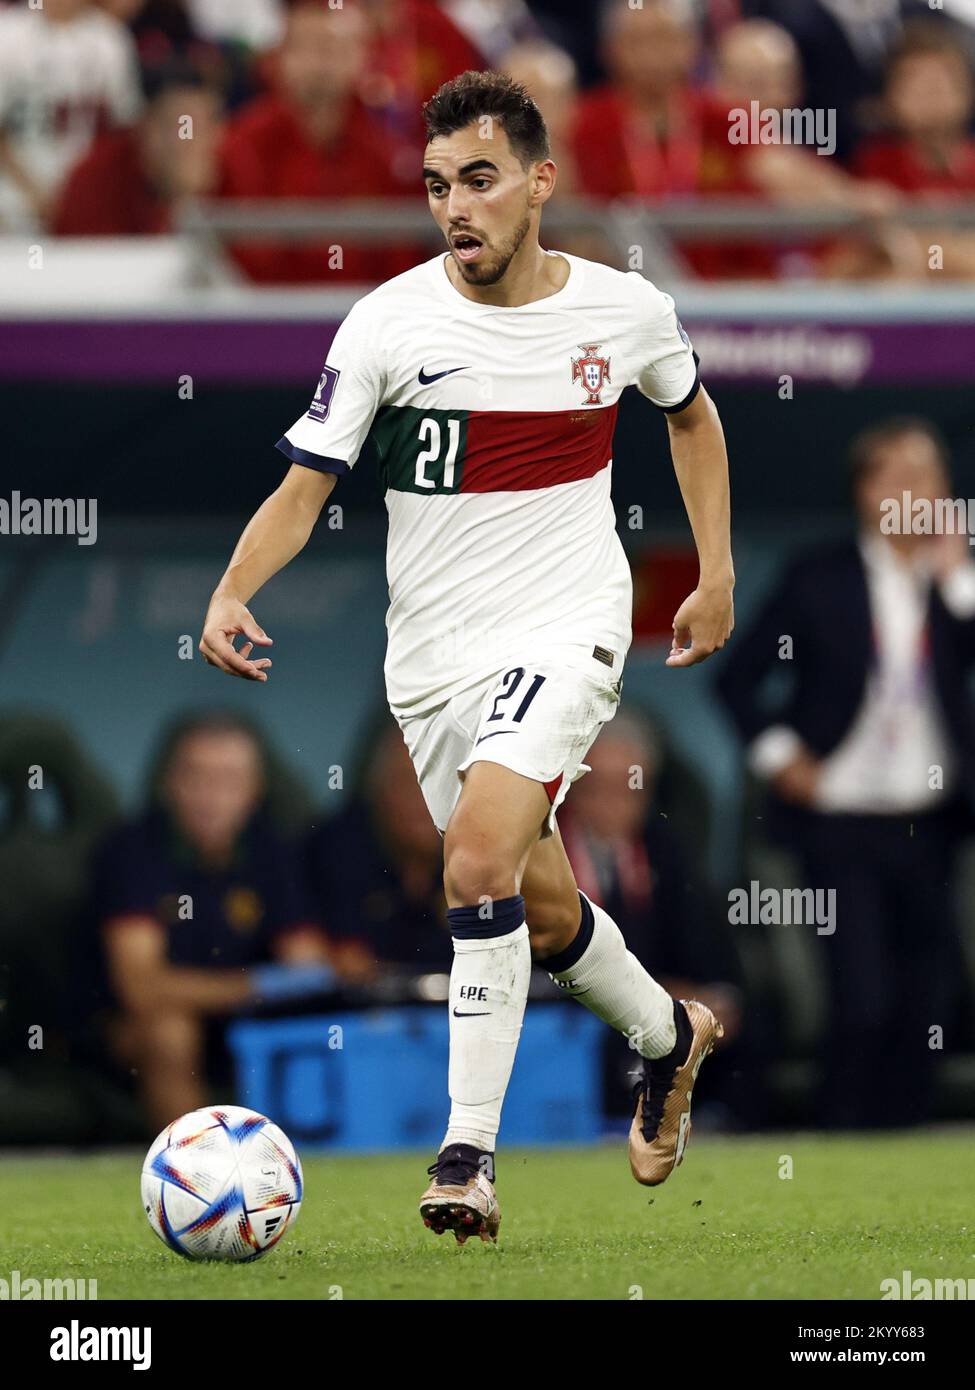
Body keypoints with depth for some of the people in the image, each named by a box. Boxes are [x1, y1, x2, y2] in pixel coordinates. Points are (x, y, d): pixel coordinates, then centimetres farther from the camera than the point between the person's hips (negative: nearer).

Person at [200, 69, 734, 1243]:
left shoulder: (625, 310, -4)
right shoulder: (390, 323, -8)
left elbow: (690, 411, 19)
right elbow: (304, 486, -8)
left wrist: (717, 575, 15)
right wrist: (232, 593, -25)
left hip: (567, 628, -2)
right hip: (436, 651, 3)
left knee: (480, 859, -25)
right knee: (540, 911, 15)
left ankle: (469, 1151, -20)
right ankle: (669, 1037, 46)